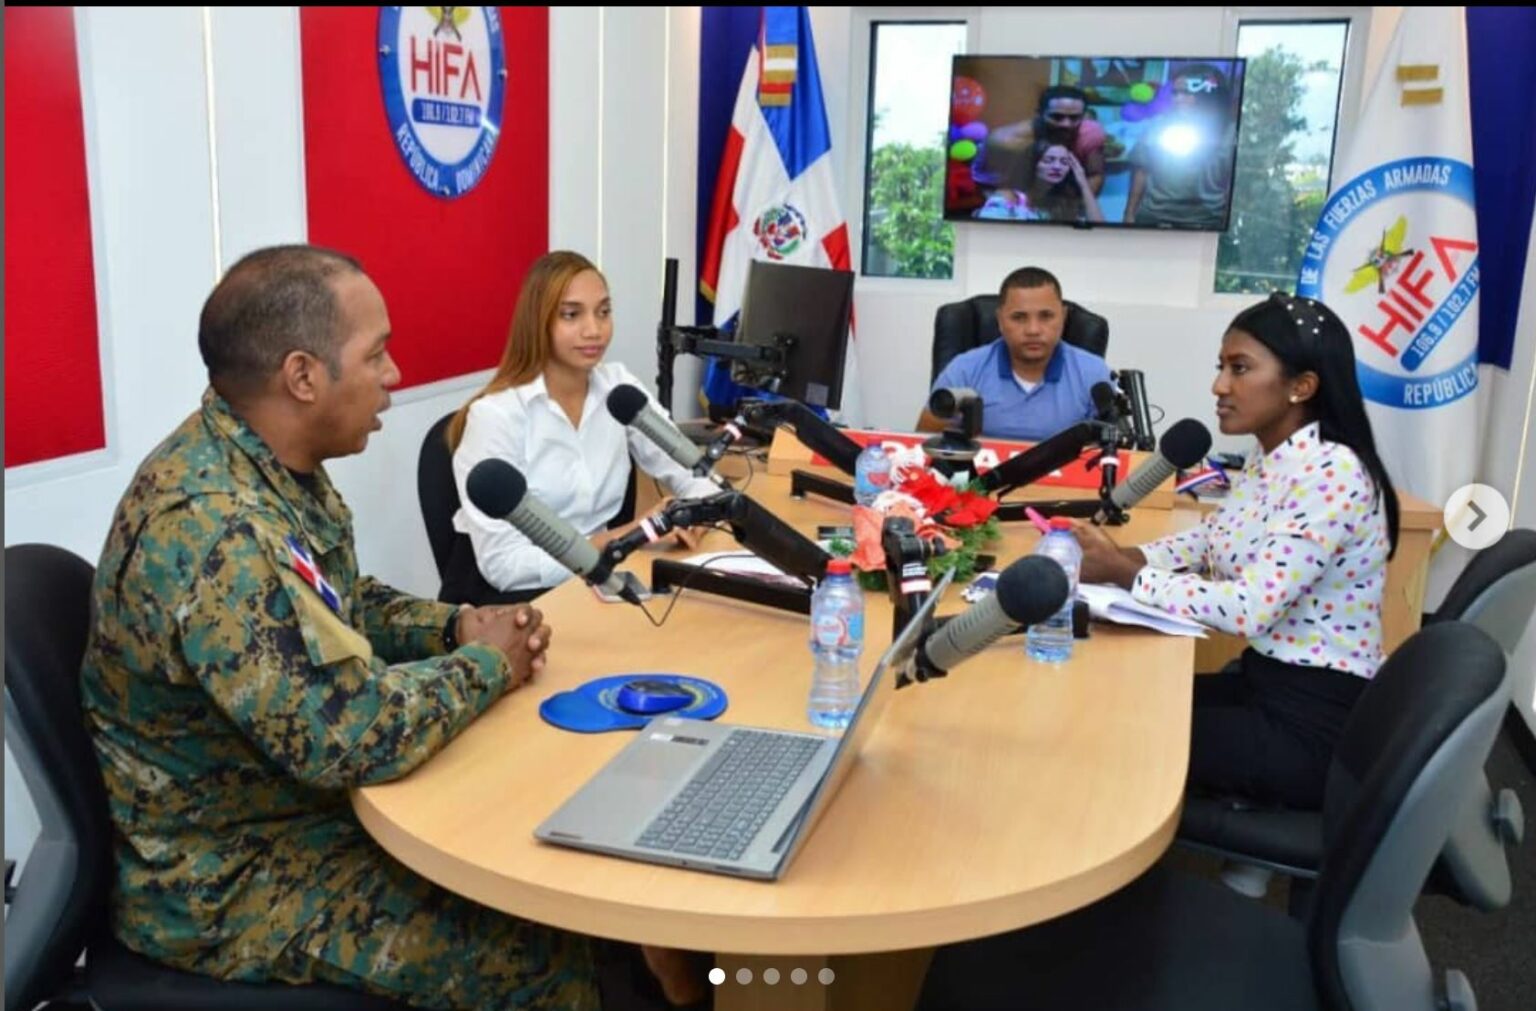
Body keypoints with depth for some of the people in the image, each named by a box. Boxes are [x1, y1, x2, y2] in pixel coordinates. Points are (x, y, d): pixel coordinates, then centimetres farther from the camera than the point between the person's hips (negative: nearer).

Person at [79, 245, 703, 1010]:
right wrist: (485, 664, -18)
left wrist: (456, 627, -4)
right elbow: (354, 734, -36)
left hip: (296, 794, 9)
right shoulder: (214, 530, -32)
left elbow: (339, 609, 13)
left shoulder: (272, 463, -2)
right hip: (227, 879, -9)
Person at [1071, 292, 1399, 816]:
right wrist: (1115, 555, -8)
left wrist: (1121, 571, -20)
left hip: (1316, 723, -8)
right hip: (1264, 683, 8)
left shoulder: (1331, 474, -23)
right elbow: (1206, 542, 11)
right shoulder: (1265, 461, 5)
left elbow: (1249, 609, -27)